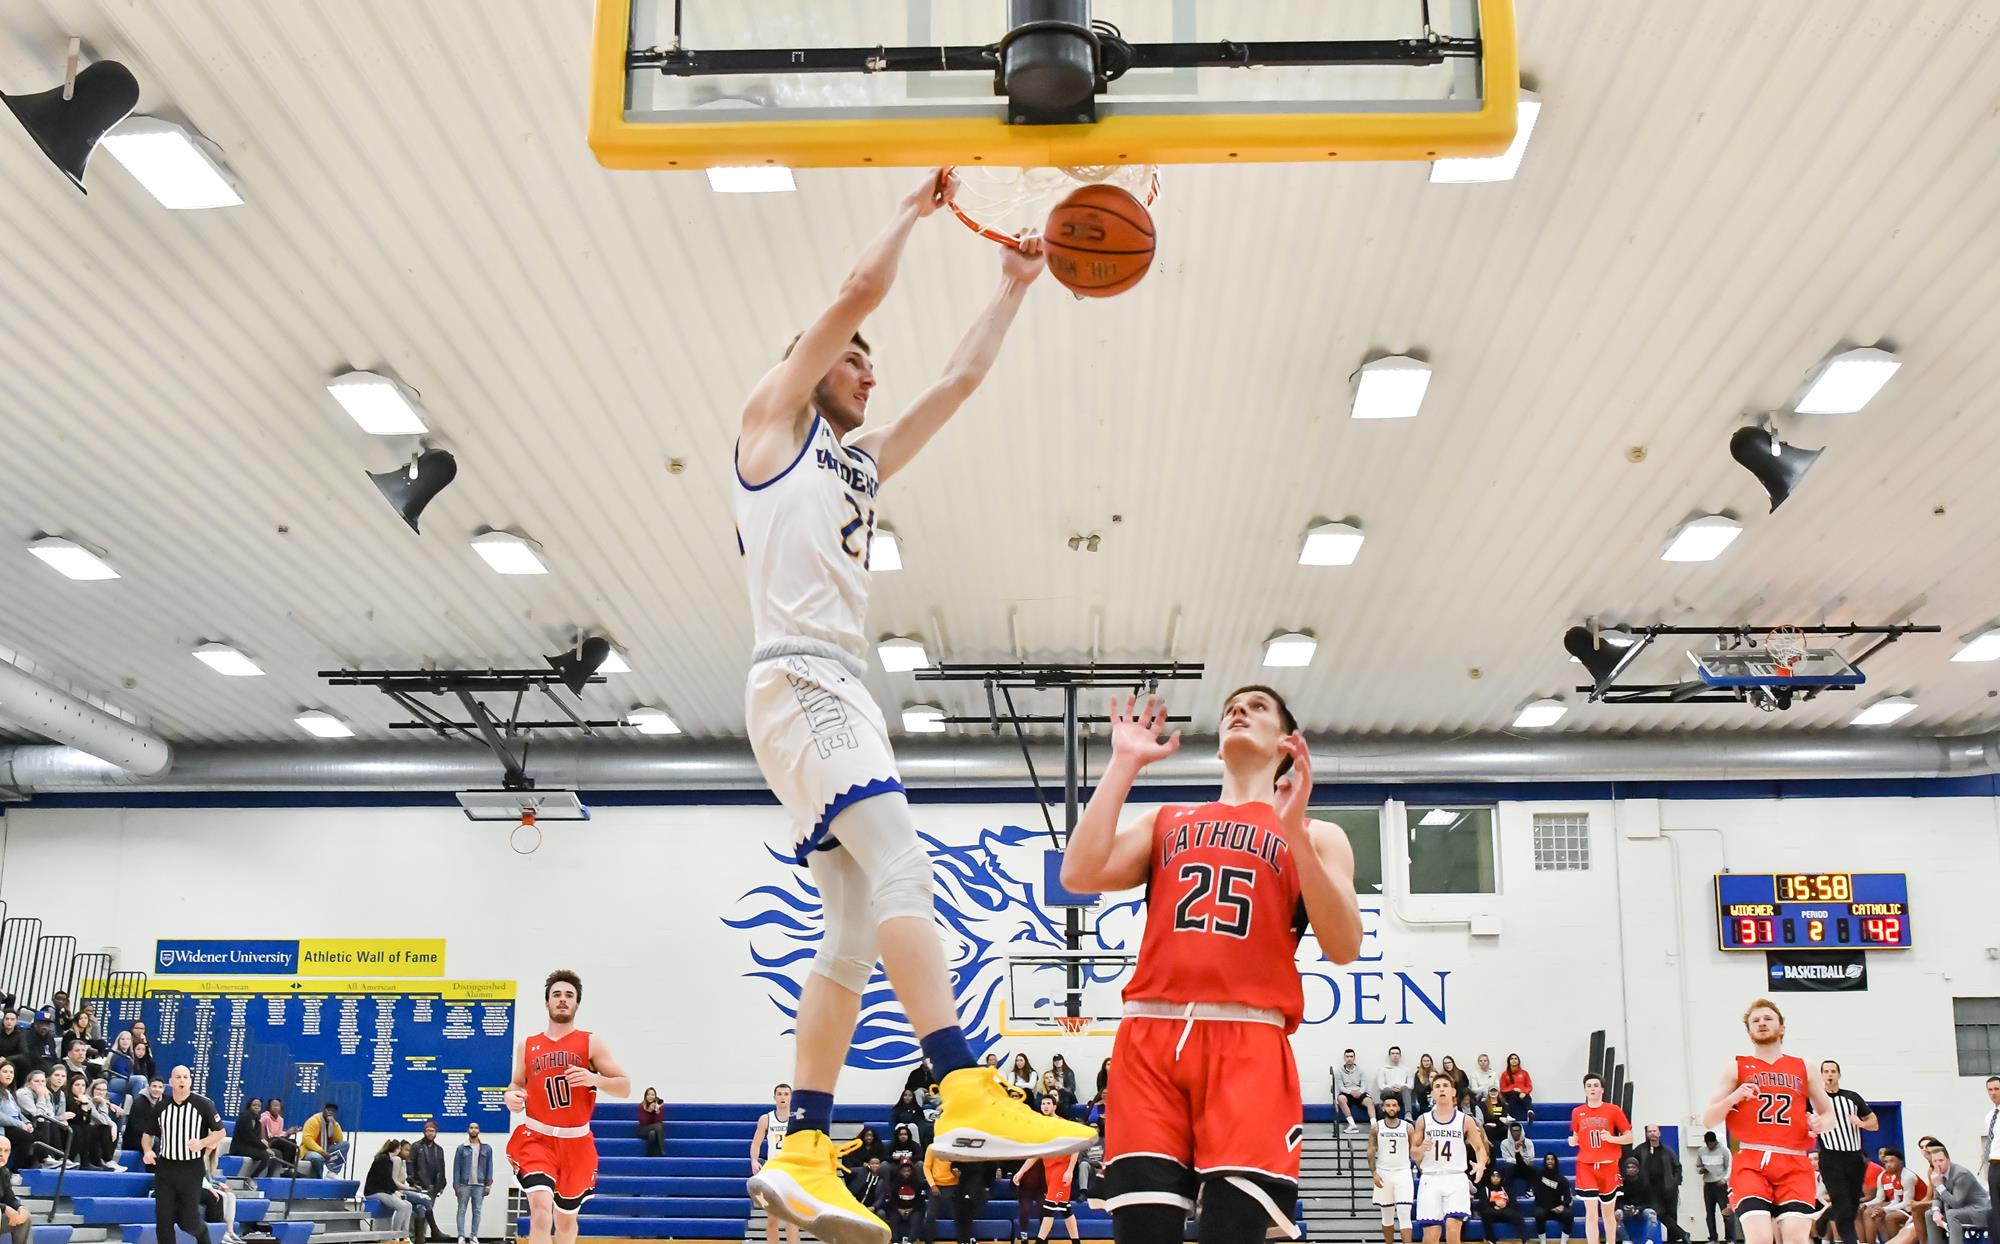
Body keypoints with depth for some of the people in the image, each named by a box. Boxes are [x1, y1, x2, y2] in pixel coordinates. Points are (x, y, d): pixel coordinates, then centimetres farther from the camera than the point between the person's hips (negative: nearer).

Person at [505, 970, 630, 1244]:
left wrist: (594, 1079, -22)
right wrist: (511, 1096, -4)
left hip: (576, 1142, 0)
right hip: (536, 1137, 0)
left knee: (566, 1218, 14)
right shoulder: (528, 1044, 7)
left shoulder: (591, 1043, 0)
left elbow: (624, 1087, -4)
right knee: (541, 1206, -24)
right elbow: (517, 1084, 20)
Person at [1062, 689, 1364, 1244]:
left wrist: (1295, 834, -8)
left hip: (1249, 1046, -2)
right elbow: (1080, 876, 5)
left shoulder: (1315, 836, 17)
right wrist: (1124, 765, 8)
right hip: (1150, 1039, 2)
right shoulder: (1164, 822, 23)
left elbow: (1343, 948, 1)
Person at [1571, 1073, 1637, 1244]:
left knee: (1608, 1213, 11)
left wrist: (1612, 1138, -17)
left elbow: (1629, 1137, 1)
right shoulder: (1577, 1112, 5)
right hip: (1586, 1166, 0)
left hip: (1608, 1166, 0)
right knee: (1591, 1212, -9)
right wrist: (1573, 1141, -4)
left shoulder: (1613, 1111, -2)